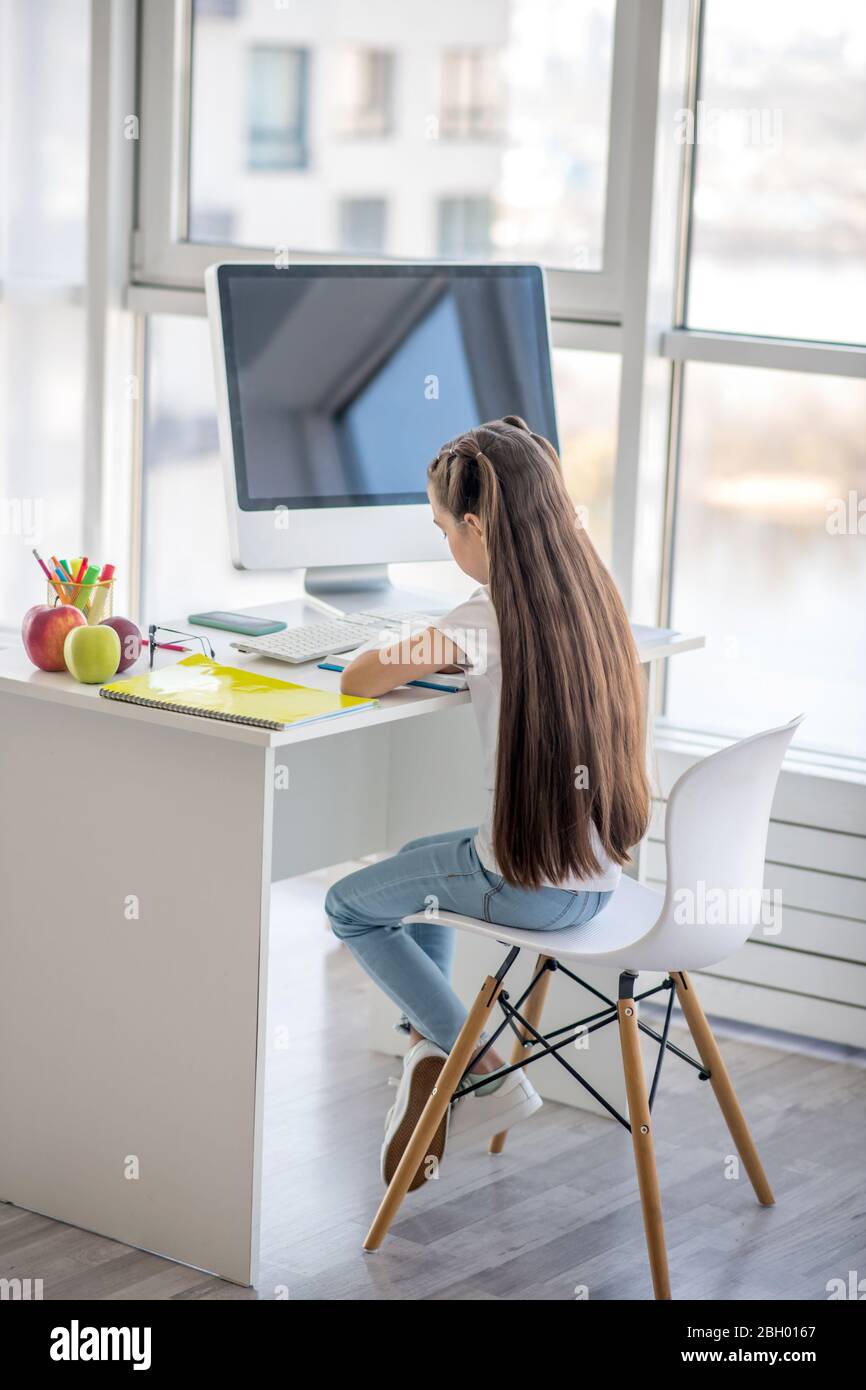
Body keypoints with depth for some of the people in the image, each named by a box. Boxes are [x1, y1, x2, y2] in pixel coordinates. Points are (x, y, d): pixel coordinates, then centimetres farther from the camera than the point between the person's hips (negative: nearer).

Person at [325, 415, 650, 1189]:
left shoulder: (486, 619, -21)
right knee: (417, 863, 31)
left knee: (350, 908, 16)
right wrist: (445, 658, 12)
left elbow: (357, 680, -15)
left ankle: (486, 1073, 11)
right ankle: (434, 1057, 27)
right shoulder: (592, 595, 1)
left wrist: (405, 658, 5)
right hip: (600, 872, 8)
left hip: (530, 885, -8)